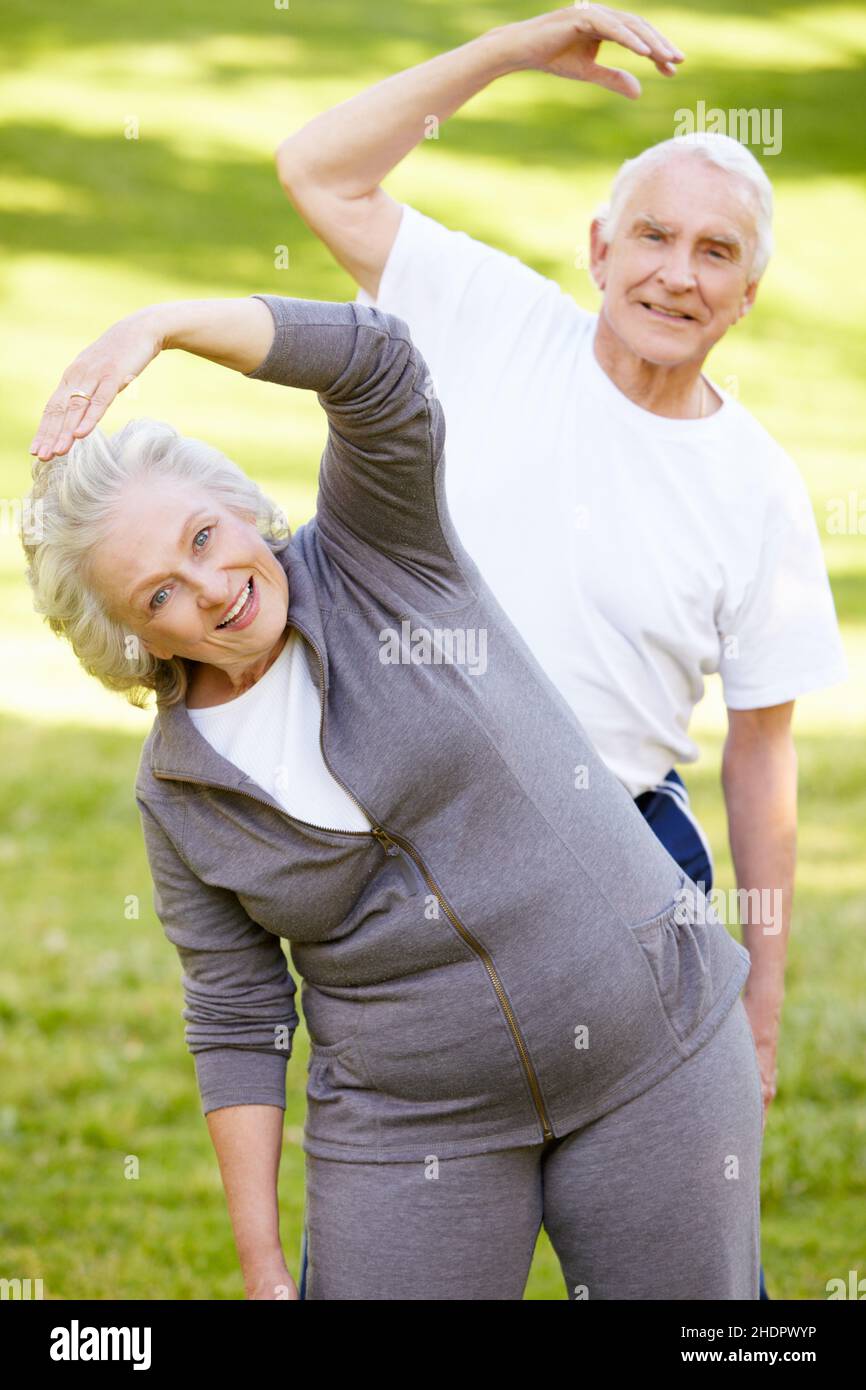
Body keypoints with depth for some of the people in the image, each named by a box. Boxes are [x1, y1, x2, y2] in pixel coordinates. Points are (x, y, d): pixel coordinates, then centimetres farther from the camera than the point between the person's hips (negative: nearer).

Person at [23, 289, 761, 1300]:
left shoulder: (375, 553, -6)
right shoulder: (177, 794, -1)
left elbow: (373, 363, -21)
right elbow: (238, 1022, 3)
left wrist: (157, 325, -33)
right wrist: (262, 1265, -2)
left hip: (654, 1054, -1)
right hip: (414, 1128, 1)